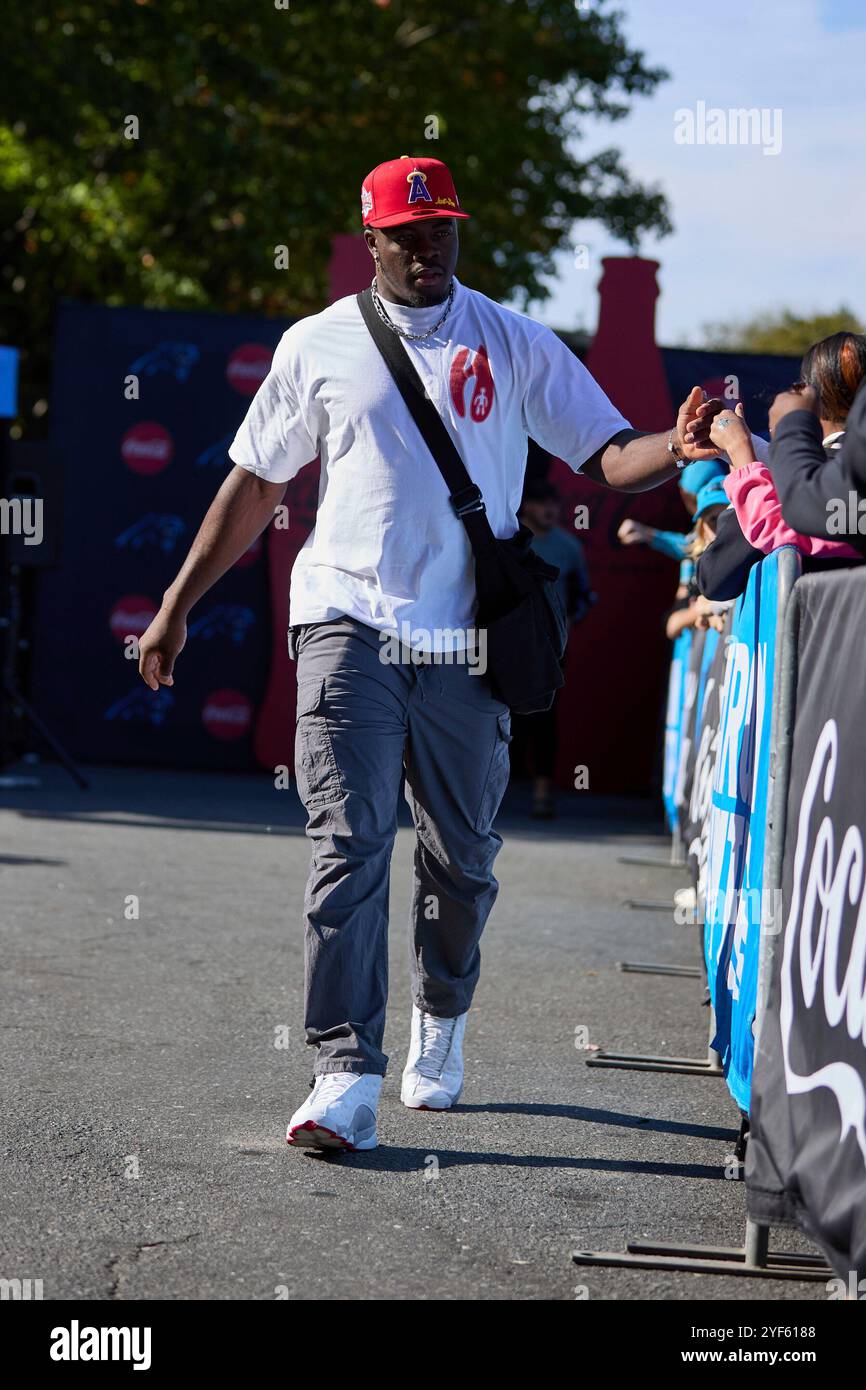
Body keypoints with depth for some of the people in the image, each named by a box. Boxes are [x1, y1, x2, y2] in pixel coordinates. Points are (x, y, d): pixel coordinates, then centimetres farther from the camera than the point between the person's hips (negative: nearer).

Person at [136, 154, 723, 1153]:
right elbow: (255, 482, 13)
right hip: (348, 624, -1)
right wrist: (176, 607, 12)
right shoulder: (319, 345, 7)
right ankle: (347, 1074, -15)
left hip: (466, 640, 1)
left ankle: (440, 1020, 34)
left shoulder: (517, 347, 6)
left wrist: (674, 450, -24)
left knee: (462, 854, 8)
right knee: (348, 843, -11)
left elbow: (607, 454, -1)